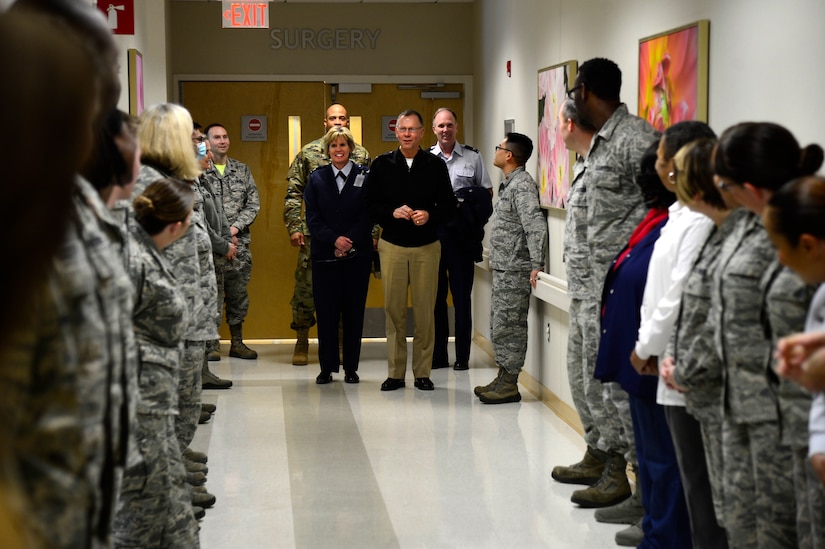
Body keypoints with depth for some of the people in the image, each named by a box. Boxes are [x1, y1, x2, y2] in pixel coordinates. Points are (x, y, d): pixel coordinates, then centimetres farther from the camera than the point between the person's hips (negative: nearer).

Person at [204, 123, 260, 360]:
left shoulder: (242, 169, 11)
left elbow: (253, 203, 7)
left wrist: (235, 228, -7)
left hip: (239, 243, 4)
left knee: (238, 295, 10)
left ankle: (237, 342, 20)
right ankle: (210, 344, 6)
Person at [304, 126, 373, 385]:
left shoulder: (365, 176, 3)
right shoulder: (317, 178, 8)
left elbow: (368, 216, -2)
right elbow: (312, 217, 2)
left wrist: (349, 242, -12)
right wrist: (334, 240, -12)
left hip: (357, 254, -1)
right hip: (325, 254, 1)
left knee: (354, 310, 3)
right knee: (326, 310, 1)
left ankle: (351, 367, 11)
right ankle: (327, 367, 10)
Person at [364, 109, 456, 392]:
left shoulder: (435, 165, 4)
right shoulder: (382, 164, 5)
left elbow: (449, 204, 4)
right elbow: (369, 204, 5)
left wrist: (430, 215, -15)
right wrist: (392, 212, -13)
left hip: (426, 246, 0)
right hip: (392, 246, 0)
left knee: (425, 310, 2)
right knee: (393, 309, 2)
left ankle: (423, 372, 11)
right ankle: (396, 372, 10)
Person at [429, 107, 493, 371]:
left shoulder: (472, 157, 7)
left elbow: (488, 192, 9)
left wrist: (472, 206, -7)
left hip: (462, 234, -1)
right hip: (432, 232, 1)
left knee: (462, 295, 1)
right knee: (435, 295, 5)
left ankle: (462, 356, 7)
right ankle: (438, 355, 13)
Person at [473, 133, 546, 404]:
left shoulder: (522, 185, -16)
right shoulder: (510, 184, 16)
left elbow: (536, 225, -25)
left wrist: (537, 265, -29)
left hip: (515, 270, -10)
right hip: (503, 269, 10)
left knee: (508, 326, -5)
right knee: (499, 325, 14)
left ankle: (510, 385, 1)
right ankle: (504, 378, 22)